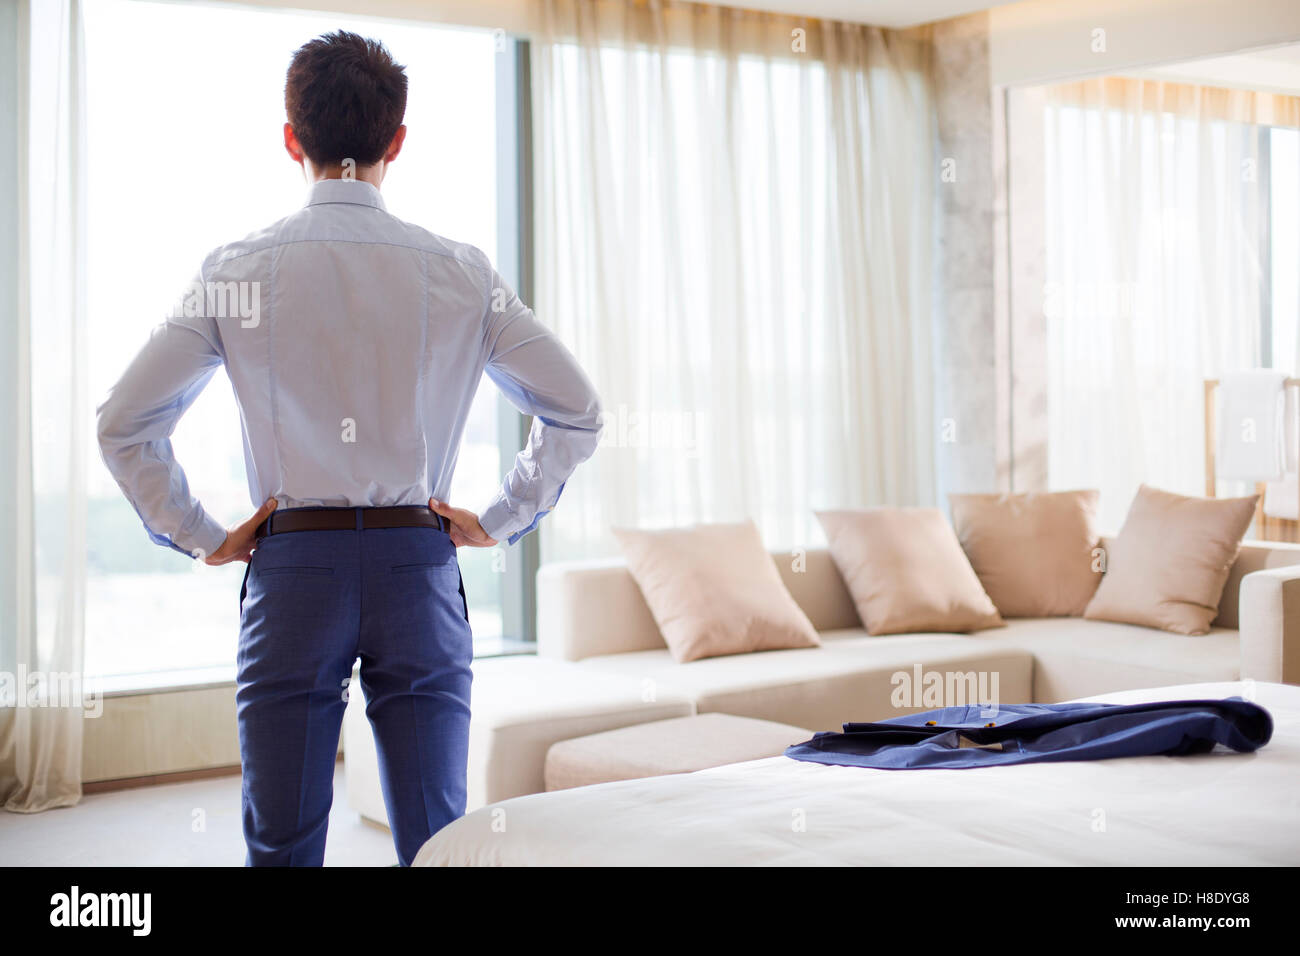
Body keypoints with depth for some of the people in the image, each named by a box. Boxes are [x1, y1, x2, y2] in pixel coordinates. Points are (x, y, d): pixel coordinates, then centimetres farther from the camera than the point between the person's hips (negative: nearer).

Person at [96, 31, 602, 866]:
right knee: (437, 843, 6)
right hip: (419, 567, 1)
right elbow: (578, 413, 3)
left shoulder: (236, 273, -1)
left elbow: (124, 426, -1)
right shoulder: (462, 275, 0)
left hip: (291, 565, 0)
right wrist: (499, 522, 10)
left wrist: (200, 537, 7)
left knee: (282, 845, 7)